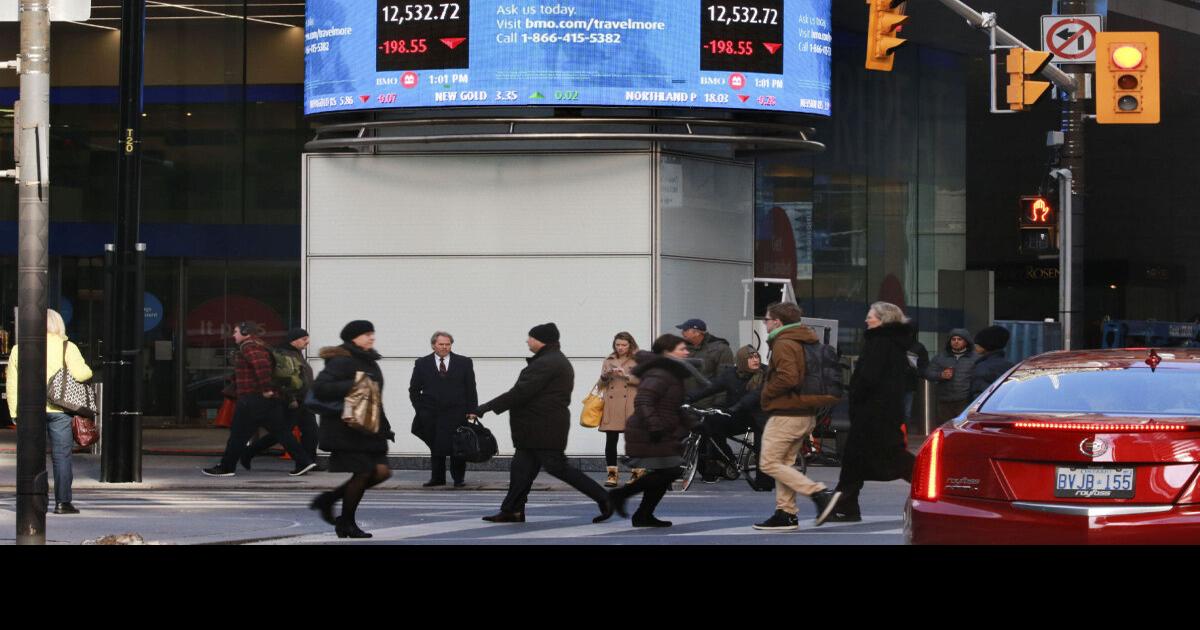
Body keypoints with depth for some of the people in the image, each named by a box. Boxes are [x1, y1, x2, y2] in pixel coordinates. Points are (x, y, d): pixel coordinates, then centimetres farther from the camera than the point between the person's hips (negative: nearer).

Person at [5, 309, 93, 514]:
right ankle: (62, 502, 0)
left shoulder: (19, 349, 8)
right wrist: (88, 372, 9)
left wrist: (14, 412, 11)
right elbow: (80, 373, -14)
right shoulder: (66, 347, -1)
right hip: (59, 409, -2)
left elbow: (11, 384, 7)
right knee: (62, 456, 3)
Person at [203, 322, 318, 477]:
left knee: (238, 434, 0)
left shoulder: (248, 346, -11)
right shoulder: (259, 346, 20)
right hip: (270, 399, 9)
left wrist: (266, 388, -24)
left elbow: (261, 365, -27)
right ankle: (304, 462, 0)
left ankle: (226, 467, 6)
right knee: (281, 431, 6)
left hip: (252, 399, -9)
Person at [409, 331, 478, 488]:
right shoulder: (422, 364, 5)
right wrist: (420, 410, 3)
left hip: (456, 414, -1)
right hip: (432, 415, 1)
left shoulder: (464, 363, 4)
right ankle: (437, 478, 13)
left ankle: (459, 478, 10)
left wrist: (472, 411, -2)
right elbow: (414, 390, 9)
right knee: (436, 448, 5)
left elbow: (471, 390, 5)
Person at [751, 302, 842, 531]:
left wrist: (766, 393, -11)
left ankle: (820, 493, -15)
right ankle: (786, 513, 12)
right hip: (807, 414, 10)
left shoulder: (783, 344, -15)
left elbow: (787, 378, -26)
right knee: (784, 463, 15)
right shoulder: (808, 342, 16)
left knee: (769, 463, -6)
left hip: (786, 415, -10)